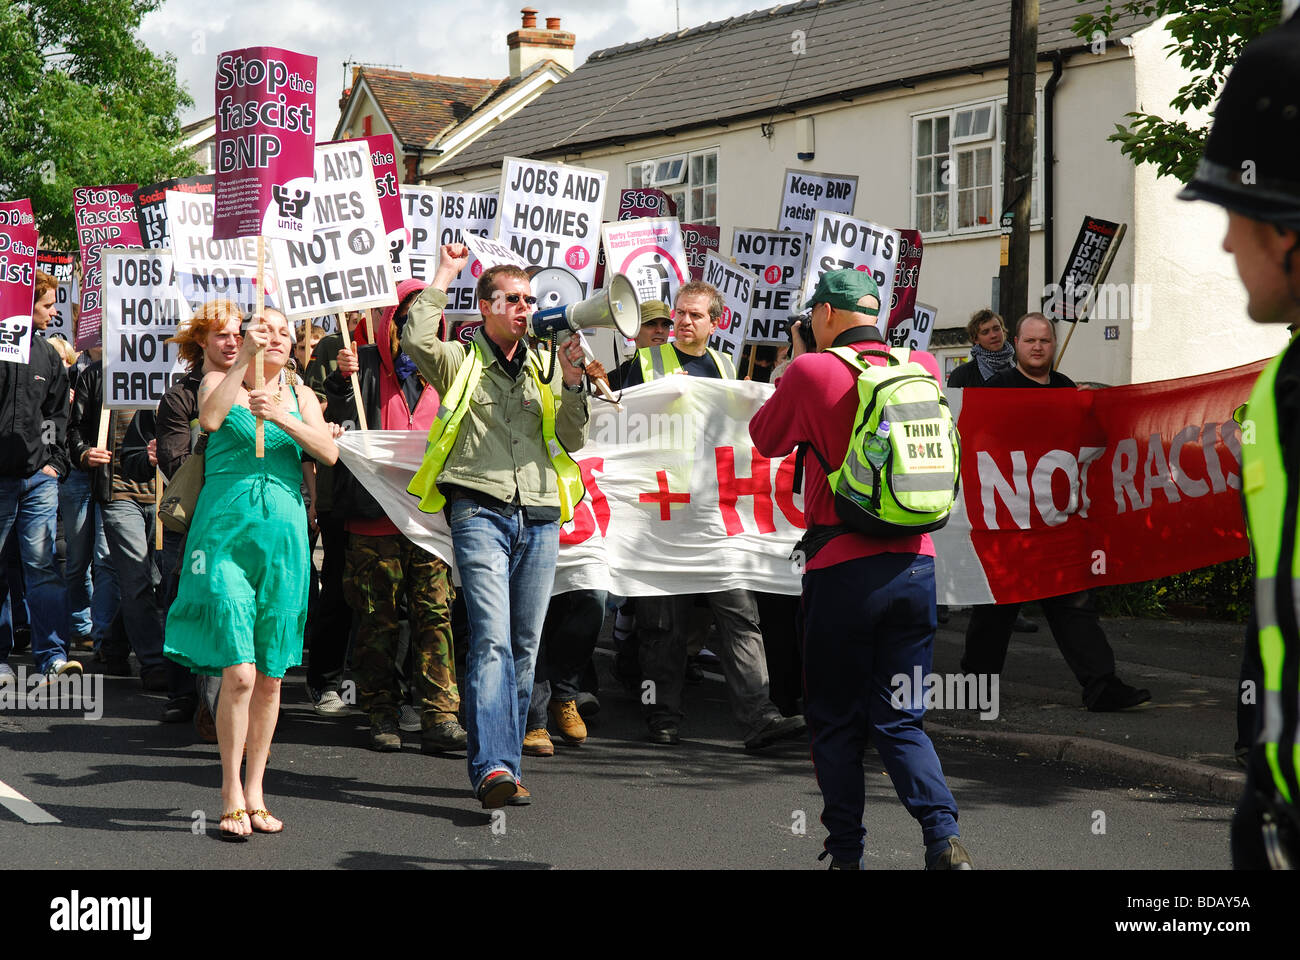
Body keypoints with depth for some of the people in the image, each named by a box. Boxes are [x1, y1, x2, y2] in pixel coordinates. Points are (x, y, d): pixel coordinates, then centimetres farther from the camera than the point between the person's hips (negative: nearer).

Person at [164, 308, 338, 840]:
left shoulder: (299, 394, 15)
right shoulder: (219, 380, 9)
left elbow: (329, 452, -1)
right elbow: (210, 418, -15)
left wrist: (280, 418, -15)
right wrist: (245, 357, -15)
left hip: (283, 536, 4)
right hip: (225, 532, -3)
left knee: (271, 676, 5)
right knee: (239, 672, -14)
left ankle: (254, 791, 17)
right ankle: (231, 796, -3)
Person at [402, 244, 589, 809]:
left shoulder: (541, 369, 19)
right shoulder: (460, 361, 8)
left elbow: (574, 439, 12)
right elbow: (416, 340, -14)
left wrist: (572, 381, -4)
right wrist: (444, 276, -4)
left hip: (539, 518, 5)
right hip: (480, 512, -5)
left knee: (524, 648, 6)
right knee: (492, 640, -17)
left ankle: (501, 766, 14)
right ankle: (493, 768, -24)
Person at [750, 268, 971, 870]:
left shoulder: (812, 373, -8)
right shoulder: (924, 368, 5)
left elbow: (766, 438, 8)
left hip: (842, 569, -4)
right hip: (914, 564, 4)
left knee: (835, 720, 10)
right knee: (899, 719, 10)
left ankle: (846, 853, 12)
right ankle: (943, 837, -6)